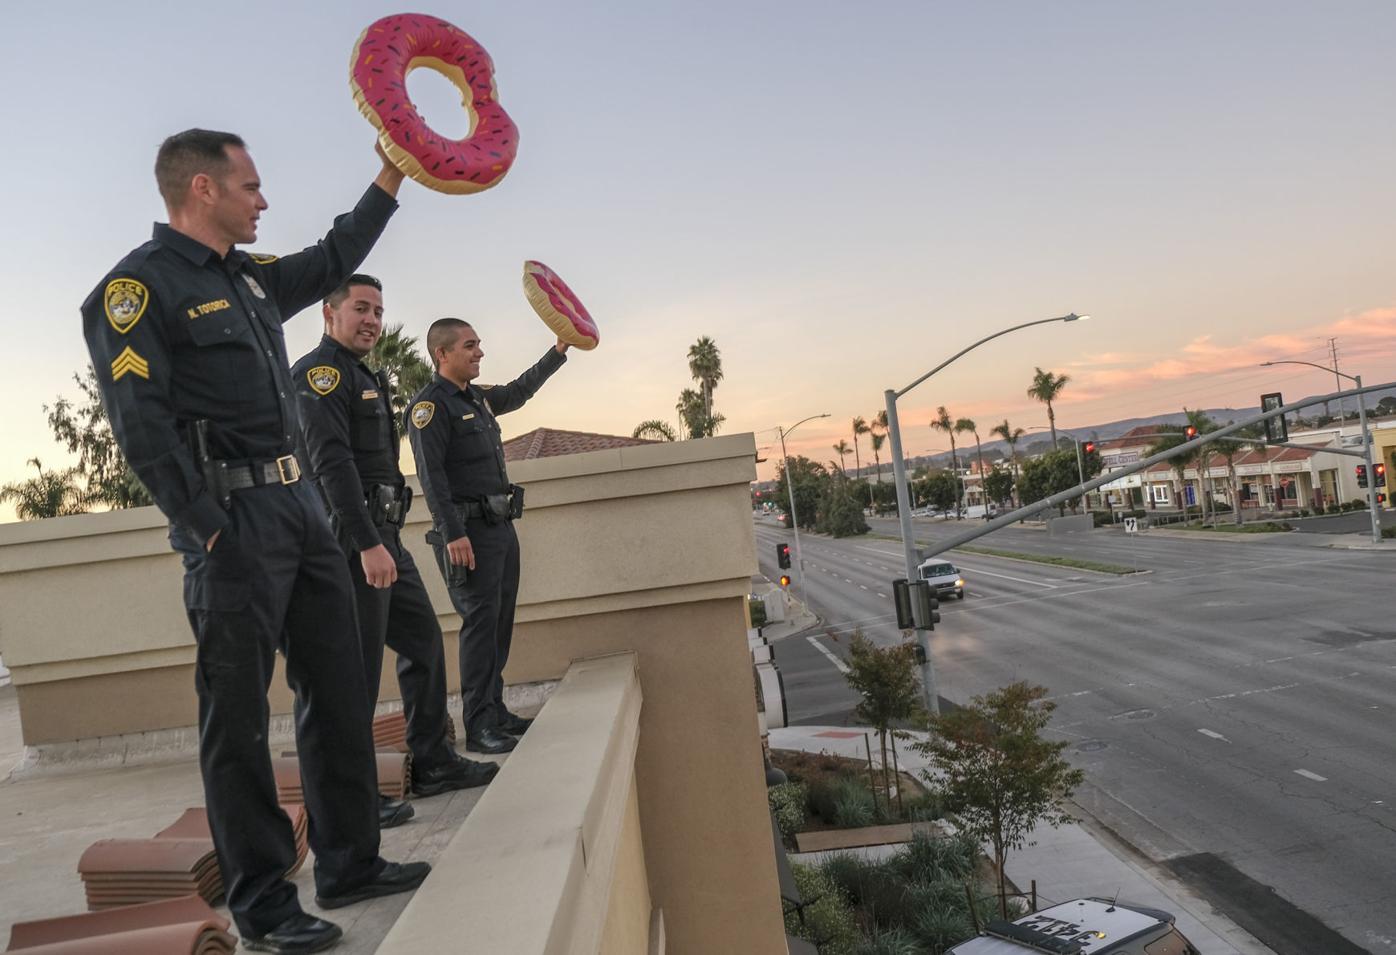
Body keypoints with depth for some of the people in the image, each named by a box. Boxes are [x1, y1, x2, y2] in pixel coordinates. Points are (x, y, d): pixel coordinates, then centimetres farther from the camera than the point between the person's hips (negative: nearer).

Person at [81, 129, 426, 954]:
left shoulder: (252, 277, 17)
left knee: (339, 691, 11)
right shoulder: (138, 287, -7)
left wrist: (390, 180, 32)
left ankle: (350, 865, 23)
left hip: (301, 505, 9)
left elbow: (332, 262, 33)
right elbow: (142, 425, -14)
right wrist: (208, 533, -18)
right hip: (234, 515, -8)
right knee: (239, 716, 0)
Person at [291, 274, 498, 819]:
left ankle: (432, 764, 24)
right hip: (354, 539, -10)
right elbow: (332, 462, -20)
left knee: (423, 641, 14)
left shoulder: (366, 377, 22)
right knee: (356, 667, -6)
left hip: (383, 537, 10)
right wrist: (367, 543, -27)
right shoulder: (320, 372, -9)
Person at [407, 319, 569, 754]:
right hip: (469, 531, -9)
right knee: (481, 620, -11)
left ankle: (495, 710, 18)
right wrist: (453, 534, -22)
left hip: (501, 526, 9)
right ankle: (478, 726, -7)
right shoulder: (430, 404, -9)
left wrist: (558, 352, 33)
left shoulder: (479, 398, 16)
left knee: (500, 621, 10)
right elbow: (431, 474, -17)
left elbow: (518, 391, 35)